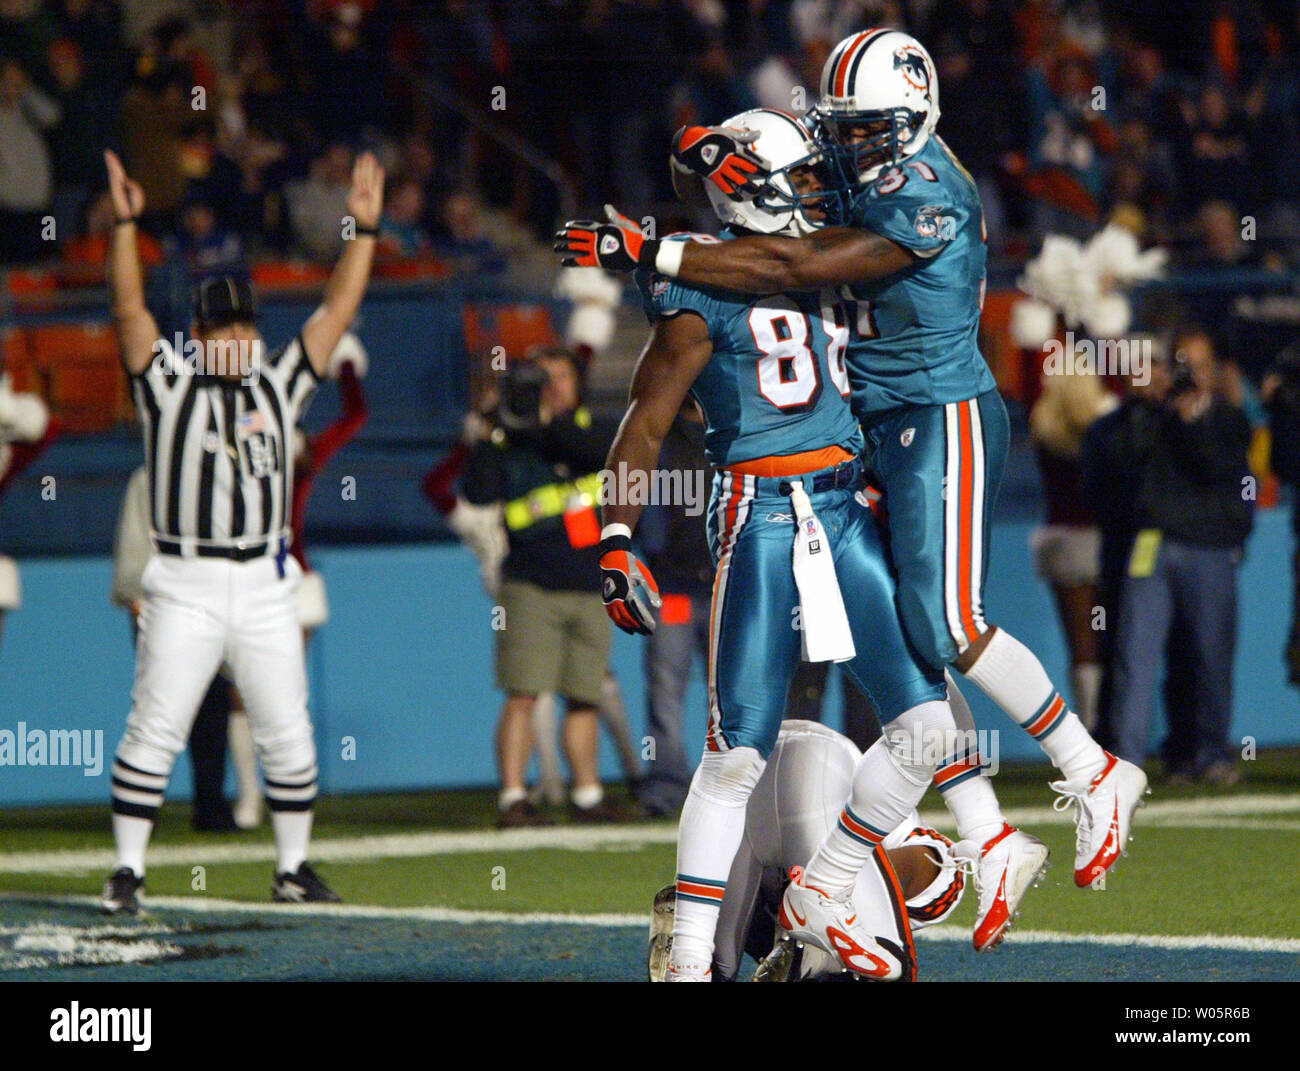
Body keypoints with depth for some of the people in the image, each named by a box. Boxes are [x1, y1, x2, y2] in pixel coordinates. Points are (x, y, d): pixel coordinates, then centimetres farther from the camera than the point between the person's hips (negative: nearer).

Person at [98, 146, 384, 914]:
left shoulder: (279, 387, 11)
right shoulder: (171, 388, 2)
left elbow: (339, 311, 9)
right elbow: (129, 311, -8)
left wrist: (365, 229, 4)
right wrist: (126, 225, -17)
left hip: (266, 585, 3)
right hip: (185, 585, -3)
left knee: (288, 733, 5)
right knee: (154, 729, -6)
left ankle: (295, 868, 16)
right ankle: (128, 872, -2)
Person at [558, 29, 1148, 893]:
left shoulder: (928, 198, -22)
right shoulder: (840, 167, 5)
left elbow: (791, 269, -27)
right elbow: (697, 176, 10)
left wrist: (647, 254, -27)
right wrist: (705, 153, -17)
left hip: (945, 423, -8)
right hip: (881, 429, 9)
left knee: (945, 628, -12)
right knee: (900, 635, 3)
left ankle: (1097, 776, 5)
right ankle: (987, 839, 8)